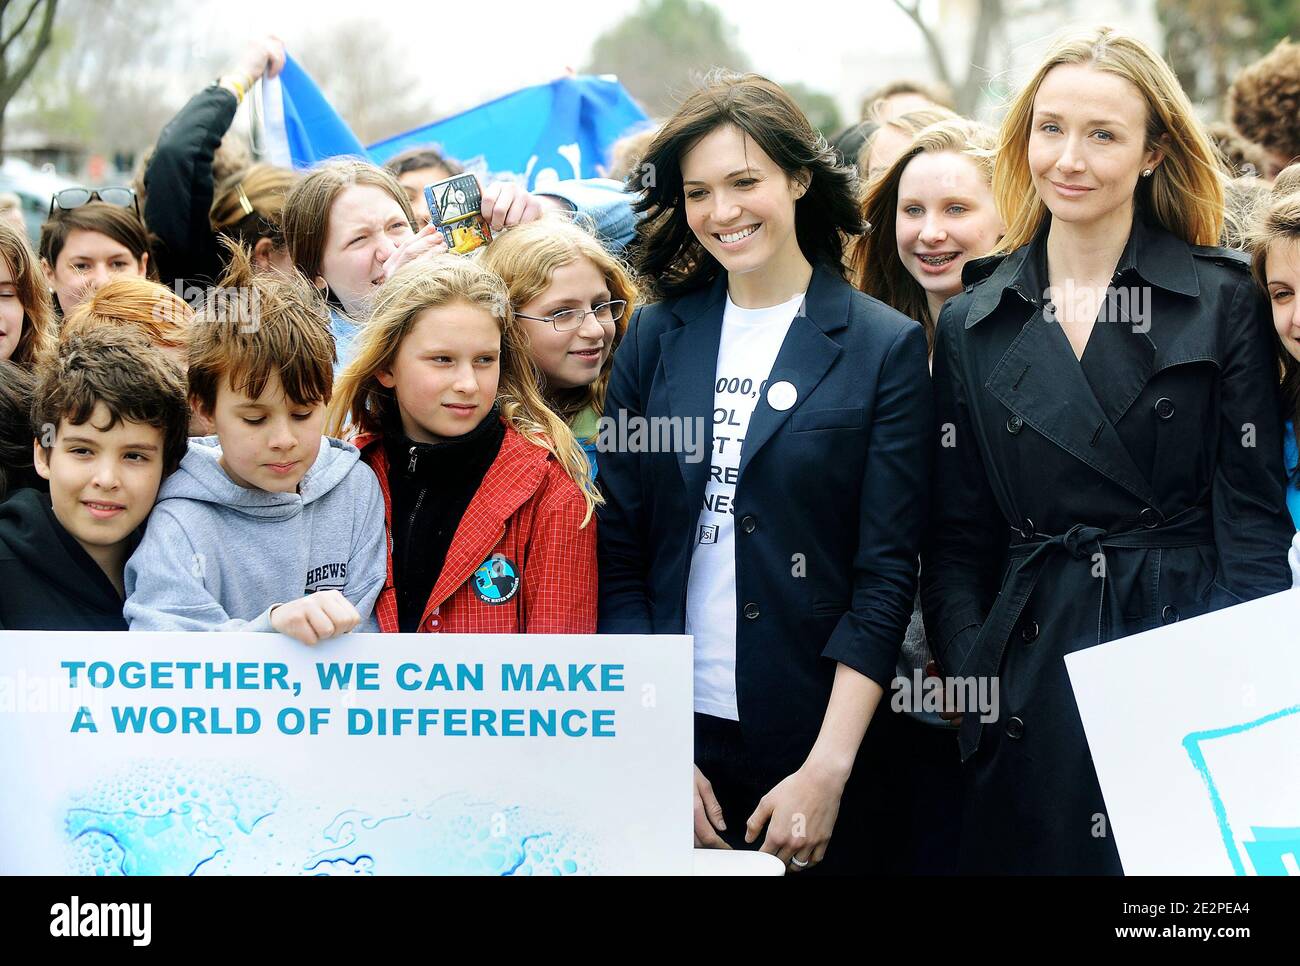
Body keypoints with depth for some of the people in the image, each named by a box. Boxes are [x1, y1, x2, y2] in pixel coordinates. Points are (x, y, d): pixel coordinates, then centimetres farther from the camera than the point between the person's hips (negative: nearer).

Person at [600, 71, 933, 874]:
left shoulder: (885, 348, -2)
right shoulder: (655, 338, 5)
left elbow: (886, 575, -6)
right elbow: (619, 554, 3)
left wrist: (828, 770, -13)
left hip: (815, 753, -2)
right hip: (670, 733, 2)